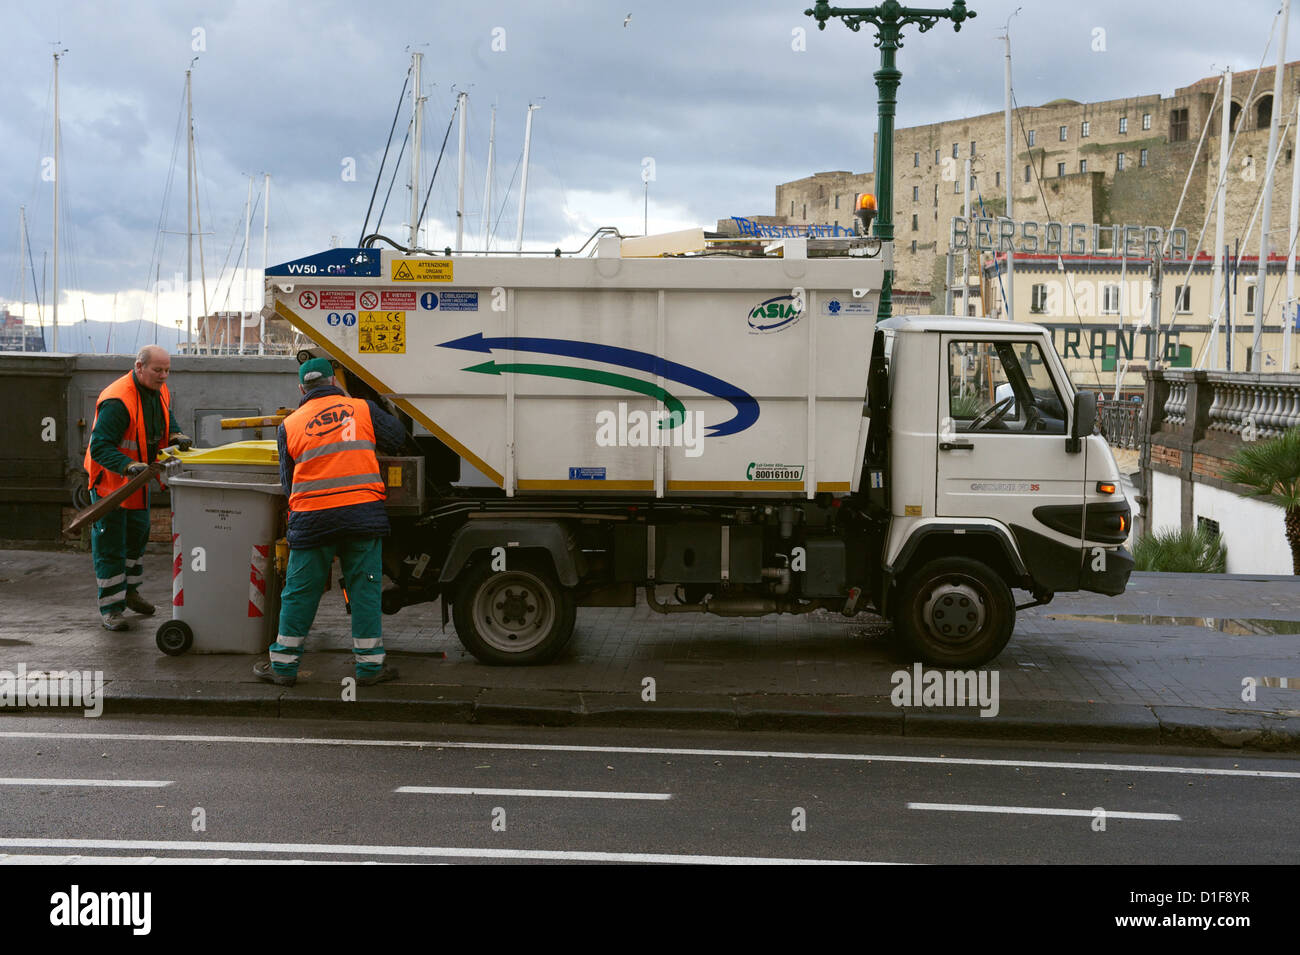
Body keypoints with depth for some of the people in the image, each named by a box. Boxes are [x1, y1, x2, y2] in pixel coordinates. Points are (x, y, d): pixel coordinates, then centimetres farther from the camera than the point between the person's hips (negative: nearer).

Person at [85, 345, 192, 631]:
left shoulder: (160, 391, -3)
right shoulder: (117, 401, -31)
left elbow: (166, 419, 18)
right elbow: (100, 447, -33)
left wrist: (175, 436, -4)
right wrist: (128, 465, -47)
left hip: (138, 477, 9)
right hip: (109, 478, -9)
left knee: (138, 534, 21)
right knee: (110, 544, -4)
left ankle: (128, 591, 40)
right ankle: (110, 607, 3)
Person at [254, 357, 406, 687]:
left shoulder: (289, 425, 8)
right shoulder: (363, 409, 5)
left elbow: (288, 481, 11)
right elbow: (397, 437, 14)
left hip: (311, 518, 1)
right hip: (363, 511, 0)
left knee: (299, 593, 8)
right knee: (365, 590, 6)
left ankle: (283, 665, 15)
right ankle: (370, 665, 10)